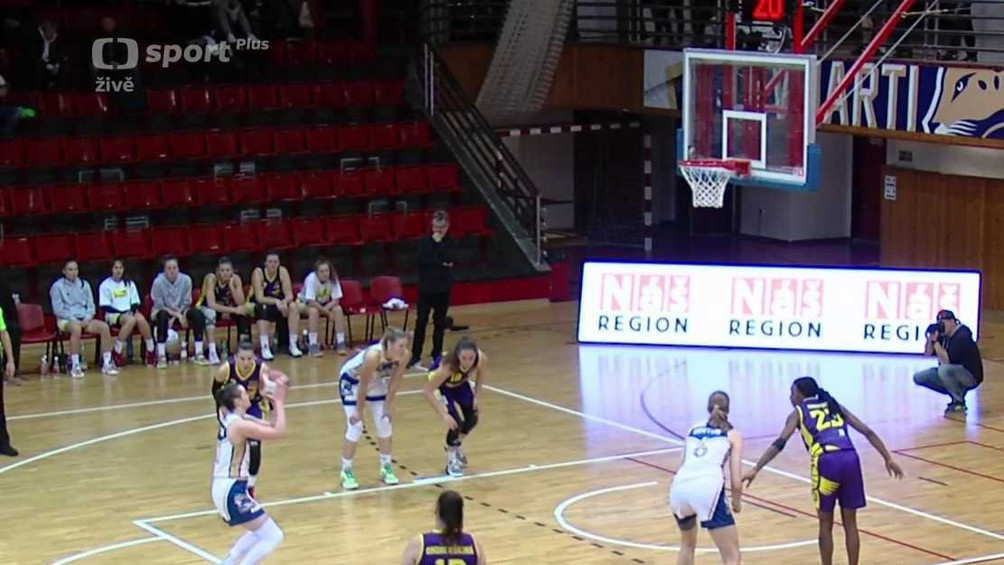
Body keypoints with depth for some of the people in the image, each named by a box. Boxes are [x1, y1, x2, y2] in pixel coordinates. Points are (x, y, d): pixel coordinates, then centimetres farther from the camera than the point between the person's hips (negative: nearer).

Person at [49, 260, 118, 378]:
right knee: (76, 328, -40)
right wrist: (74, 319, -16)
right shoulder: (57, 286, 0)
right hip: (66, 320, -5)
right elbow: (58, 310, -6)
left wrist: (87, 318, -6)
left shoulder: (84, 284, 15)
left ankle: (107, 364, -19)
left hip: (85, 319, 5)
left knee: (104, 327, -23)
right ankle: (75, 367, -38)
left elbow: (91, 306, 14)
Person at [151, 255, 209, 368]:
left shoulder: (186, 280, -14)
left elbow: (186, 303, -7)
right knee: (163, 316, -37)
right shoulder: (158, 282, -20)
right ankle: (161, 356, -32)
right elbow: (159, 306, -16)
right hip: (162, 312, -3)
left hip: (180, 311, 3)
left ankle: (199, 354, -20)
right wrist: (177, 315, -26)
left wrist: (174, 318, -21)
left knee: (197, 314, -24)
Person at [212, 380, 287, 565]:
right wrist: (279, 402, -11)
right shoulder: (239, 425, -19)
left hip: (223, 488, 10)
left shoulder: (231, 419, 9)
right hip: (232, 491, -10)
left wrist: (278, 403, 3)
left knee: (260, 531, 28)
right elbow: (278, 432, -21)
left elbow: (271, 427, 15)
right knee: (273, 536, -7)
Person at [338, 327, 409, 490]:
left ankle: (386, 468, 18)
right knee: (355, 426, -10)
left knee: (385, 423, 3)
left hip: (375, 381, 6)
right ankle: (346, 472, 3)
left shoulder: (403, 355, -26)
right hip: (351, 380, -5)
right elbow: (362, 386, -29)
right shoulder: (373, 356, -42)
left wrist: (387, 406, -5)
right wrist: (359, 411, -18)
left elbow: (394, 382, -10)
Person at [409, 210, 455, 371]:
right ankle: (416, 354, 11)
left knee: (439, 323, 6)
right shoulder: (424, 241, 0)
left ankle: (437, 356, 13)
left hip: (443, 289, 0)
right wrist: (440, 263, -16)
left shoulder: (450, 243, -1)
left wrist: (439, 243, -16)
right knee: (421, 322, 2)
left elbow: (448, 259, -18)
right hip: (425, 287, 0)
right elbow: (422, 260, -13)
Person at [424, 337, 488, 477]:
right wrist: (444, 414, -41)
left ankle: (456, 445, 35)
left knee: (472, 419, 4)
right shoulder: (448, 367, -45)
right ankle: (451, 461, 8)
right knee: (455, 422, -15)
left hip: (460, 383, 5)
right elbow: (428, 391, -38)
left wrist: (476, 397, -10)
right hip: (441, 386, -5)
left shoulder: (481, 359, -33)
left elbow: (480, 373, -7)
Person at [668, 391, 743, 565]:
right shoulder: (732, 434, 17)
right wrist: (737, 501, 29)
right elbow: (736, 481, 9)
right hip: (707, 488, -5)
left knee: (687, 544, 33)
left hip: (679, 487, 5)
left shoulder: (694, 429, 28)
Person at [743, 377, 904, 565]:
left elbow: (780, 443, 3)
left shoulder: (799, 412, 16)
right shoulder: (835, 406, 28)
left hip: (827, 462, -3)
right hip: (850, 459, 3)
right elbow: (868, 432, 20)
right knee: (850, 523, 15)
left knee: (825, 524, 12)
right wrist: (888, 458, 21)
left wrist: (755, 469, -2)